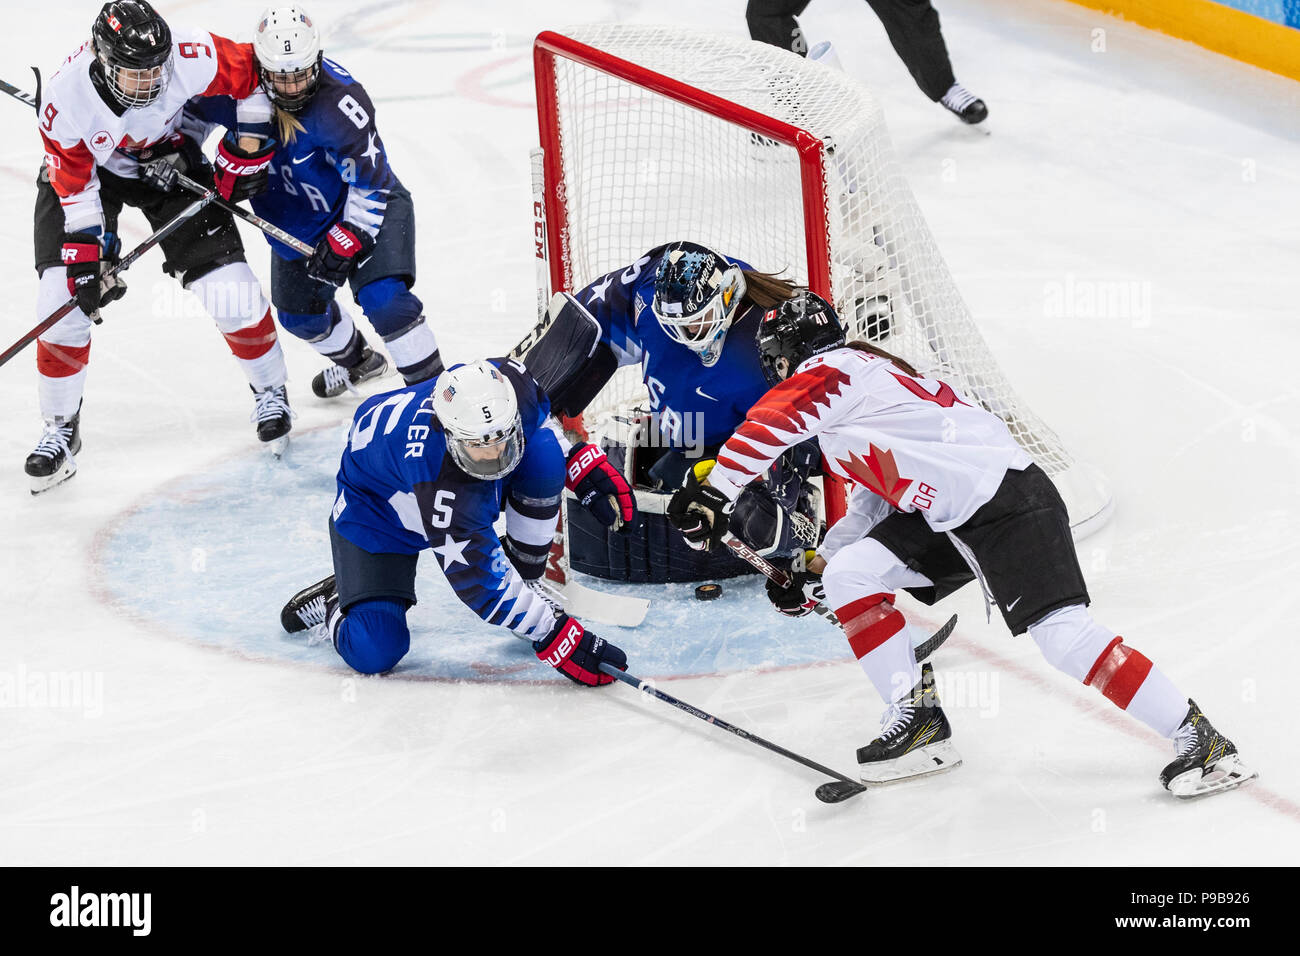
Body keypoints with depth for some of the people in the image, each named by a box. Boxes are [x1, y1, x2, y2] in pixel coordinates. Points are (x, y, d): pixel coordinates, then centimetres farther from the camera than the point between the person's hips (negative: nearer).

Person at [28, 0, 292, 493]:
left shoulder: (191, 58, -35)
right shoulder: (64, 100, -34)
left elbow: (254, 74, -17)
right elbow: (75, 186, -20)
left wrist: (242, 155, -11)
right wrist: (88, 259, -21)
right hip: (87, 168, -1)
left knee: (229, 287, -7)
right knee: (64, 299, -13)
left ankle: (271, 390, 20)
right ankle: (61, 428, 7)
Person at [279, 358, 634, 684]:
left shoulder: (513, 380, -30)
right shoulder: (437, 482, -45)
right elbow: (480, 581, -36)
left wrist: (586, 464, -8)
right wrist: (555, 635, -37)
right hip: (376, 509, -6)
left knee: (543, 457, -24)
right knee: (374, 653, -20)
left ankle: (524, 580, -5)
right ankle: (335, 603, 14)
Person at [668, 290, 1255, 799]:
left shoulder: (828, 371, -2)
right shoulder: (864, 377, 27)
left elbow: (767, 426, -21)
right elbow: (875, 504, 28)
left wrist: (710, 496, -15)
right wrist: (813, 572, 24)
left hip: (1004, 499, -10)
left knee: (1059, 631, -19)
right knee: (850, 574, 4)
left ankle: (1199, 739, -17)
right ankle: (918, 720, 4)